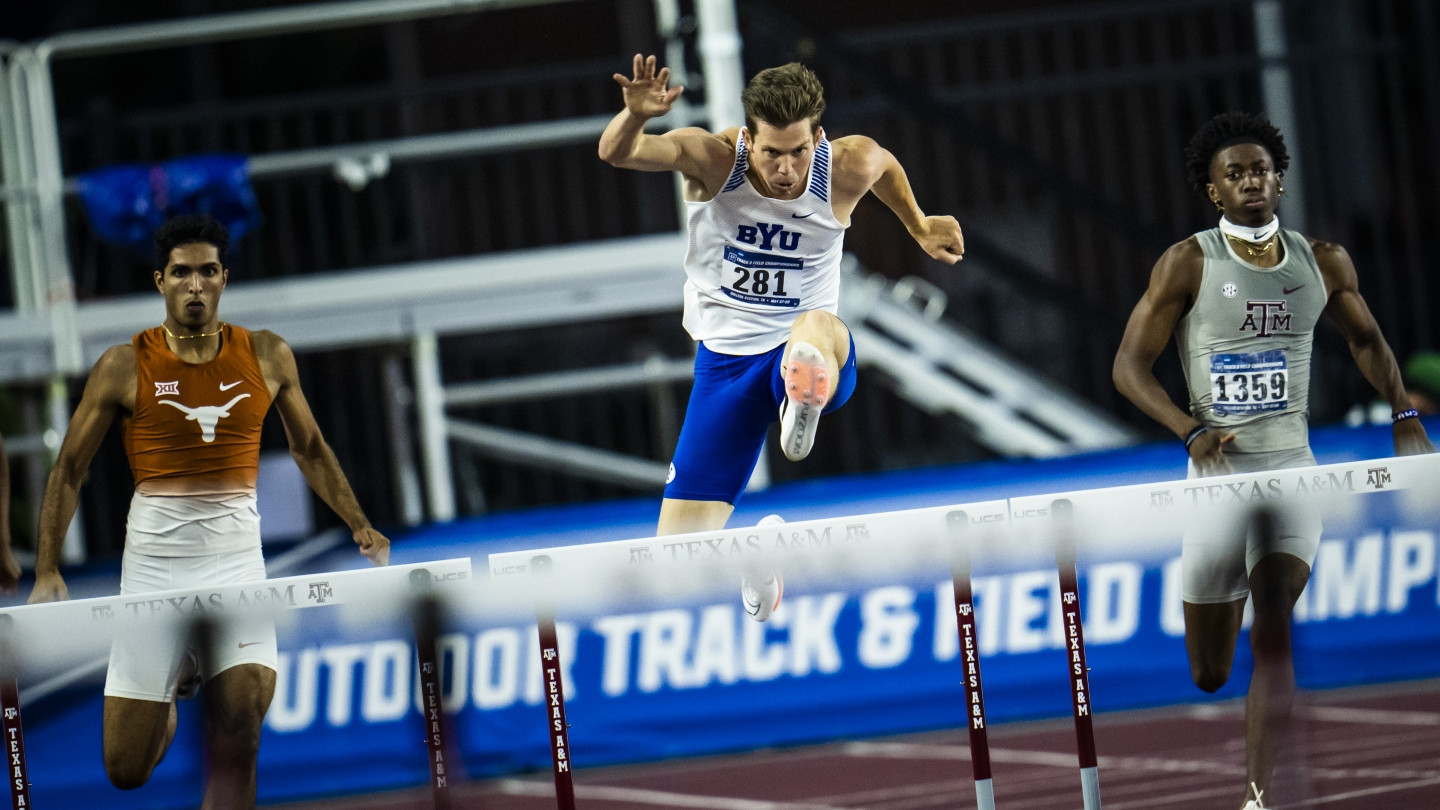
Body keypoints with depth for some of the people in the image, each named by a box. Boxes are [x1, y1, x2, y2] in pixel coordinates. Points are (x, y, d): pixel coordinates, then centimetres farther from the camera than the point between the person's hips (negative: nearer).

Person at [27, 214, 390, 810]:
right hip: (154, 559, -1)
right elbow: (69, 469, 3)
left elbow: (310, 449, 19)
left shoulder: (267, 356, 5)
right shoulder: (126, 365, -2)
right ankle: (169, 694, 35)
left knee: (238, 738, -18)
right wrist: (47, 571, -4)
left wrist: (359, 527, 12)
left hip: (237, 556, 1)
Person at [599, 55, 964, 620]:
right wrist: (636, 116, -52)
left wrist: (919, 229, 26)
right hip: (725, 358, 1)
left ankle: (806, 402, -73)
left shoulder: (848, 167, -11)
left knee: (816, 326, -43)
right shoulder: (711, 158, -16)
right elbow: (615, 152, -31)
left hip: (809, 349, -1)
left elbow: (883, 164, 15)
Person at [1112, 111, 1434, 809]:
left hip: (1292, 467, 1)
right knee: (1208, 673, 7)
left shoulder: (1322, 262, 6)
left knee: (1275, 629, -18)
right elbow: (1130, 366, -5)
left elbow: (1365, 339, 24)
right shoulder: (1188, 263, -4)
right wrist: (1192, 431, -20)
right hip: (1218, 469, -1)